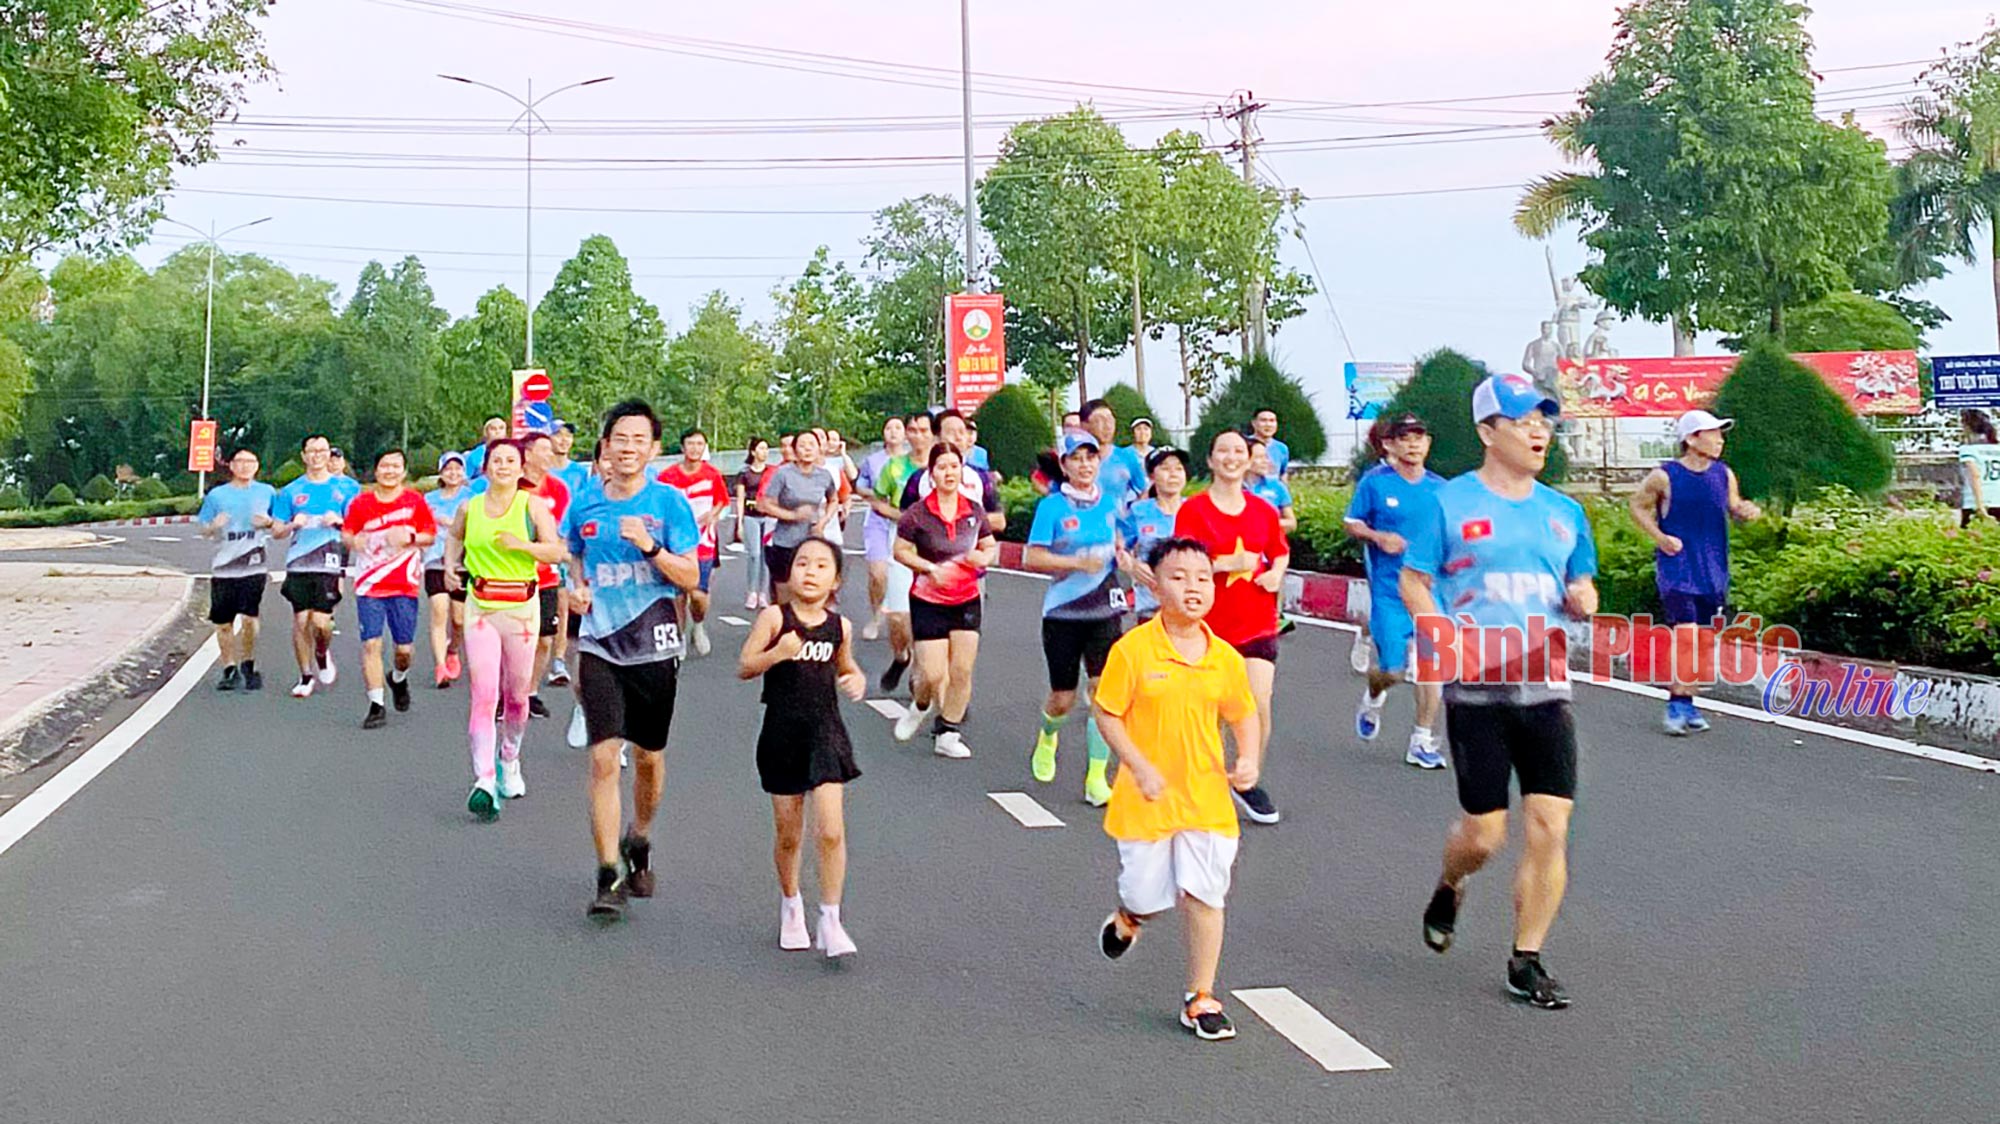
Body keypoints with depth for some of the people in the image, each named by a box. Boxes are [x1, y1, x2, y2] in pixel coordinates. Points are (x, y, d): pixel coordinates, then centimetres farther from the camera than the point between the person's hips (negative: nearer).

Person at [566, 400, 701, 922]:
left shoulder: (670, 502, -4)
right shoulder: (586, 503, 4)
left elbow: (690, 577, -6)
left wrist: (651, 547, -21)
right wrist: (578, 586, 1)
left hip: (655, 646, -1)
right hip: (600, 646, 1)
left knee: (650, 757, 12)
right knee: (604, 757, -11)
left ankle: (639, 845, 38)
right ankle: (609, 877, -6)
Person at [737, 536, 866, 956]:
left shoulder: (839, 625, 3)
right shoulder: (775, 617, -6)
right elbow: (744, 667, -8)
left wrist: (857, 679, 1)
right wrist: (777, 653, -24)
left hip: (826, 735, 1)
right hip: (782, 736, -1)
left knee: (831, 831, -9)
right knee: (788, 835, 11)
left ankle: (830, 922, 1)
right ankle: (791, 907, 35)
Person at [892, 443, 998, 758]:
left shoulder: (974, 511, 1)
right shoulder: (918, 513, -9)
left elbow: (990, 546, 13)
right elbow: (901, 551, -5)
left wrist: (983, 557, -10)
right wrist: (930, 568, -18)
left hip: (967, 600, 3)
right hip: (928, 602, -3)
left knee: (962, 671, 0)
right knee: (933, 675, -7)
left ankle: (947, 734, 14)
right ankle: (920, 706, 29)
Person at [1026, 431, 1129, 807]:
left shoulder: (1108, 503, 6)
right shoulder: (1052, 506, -6)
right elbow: (1033, 558, -12)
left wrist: (1122, 556, 1)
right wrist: (1078, 562, -22)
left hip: (1105, 610, 3)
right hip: (1063, 611, -2)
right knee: (1063, 698, 6)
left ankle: (1096, 779, -2)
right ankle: (1047, 736, 43)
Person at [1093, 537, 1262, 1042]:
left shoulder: (1225, 657, -1)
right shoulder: (1133, 650, -11)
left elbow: (1244, 714, 13)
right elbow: (1107, 715, -7)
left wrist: (1248, 759, -4)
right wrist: (1141, 769, -15)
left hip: (1207, 797, 2)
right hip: (1147, 800, -2)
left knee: (1205, 897, 0)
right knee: (1147, 895, 5)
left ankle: (1200, 998, 15)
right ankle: (1129, 917, 44)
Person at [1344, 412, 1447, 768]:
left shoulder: (1439, 488, 6)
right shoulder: (1374, 482, -3)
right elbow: (1352, 524, 4)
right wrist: (1378, 537, -14)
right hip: (1389, 589, -3)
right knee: (1393, 669, -5)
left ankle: (1422, 741, 9)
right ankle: (1373, 698, 32)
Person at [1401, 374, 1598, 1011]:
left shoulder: (1564, 512, 13)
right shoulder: (1450, 502, 0)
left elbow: (1581, 589, 22)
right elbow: (1412, 582, 2)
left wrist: (1583, 599, -2)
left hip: (1546, 689, 3)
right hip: (1476, 690, -3)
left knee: (1551, 828, -4)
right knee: (1484, 835, 0)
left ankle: (1526, 963, 10)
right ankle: (1448, 888, 36)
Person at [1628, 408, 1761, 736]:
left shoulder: (1724, 474, 5)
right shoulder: (1664, 476, -8)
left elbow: (1733, 506, 19)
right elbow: (1638, 505, 3)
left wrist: (1746, 510, -5)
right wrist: (1659, 537, -9)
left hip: (1713, 570, 5)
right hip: (1677, 566, -5)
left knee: (1700, 638, 8)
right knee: (1685, 632, -15)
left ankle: (1687, 702, 19)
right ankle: (1677, 704, -7)